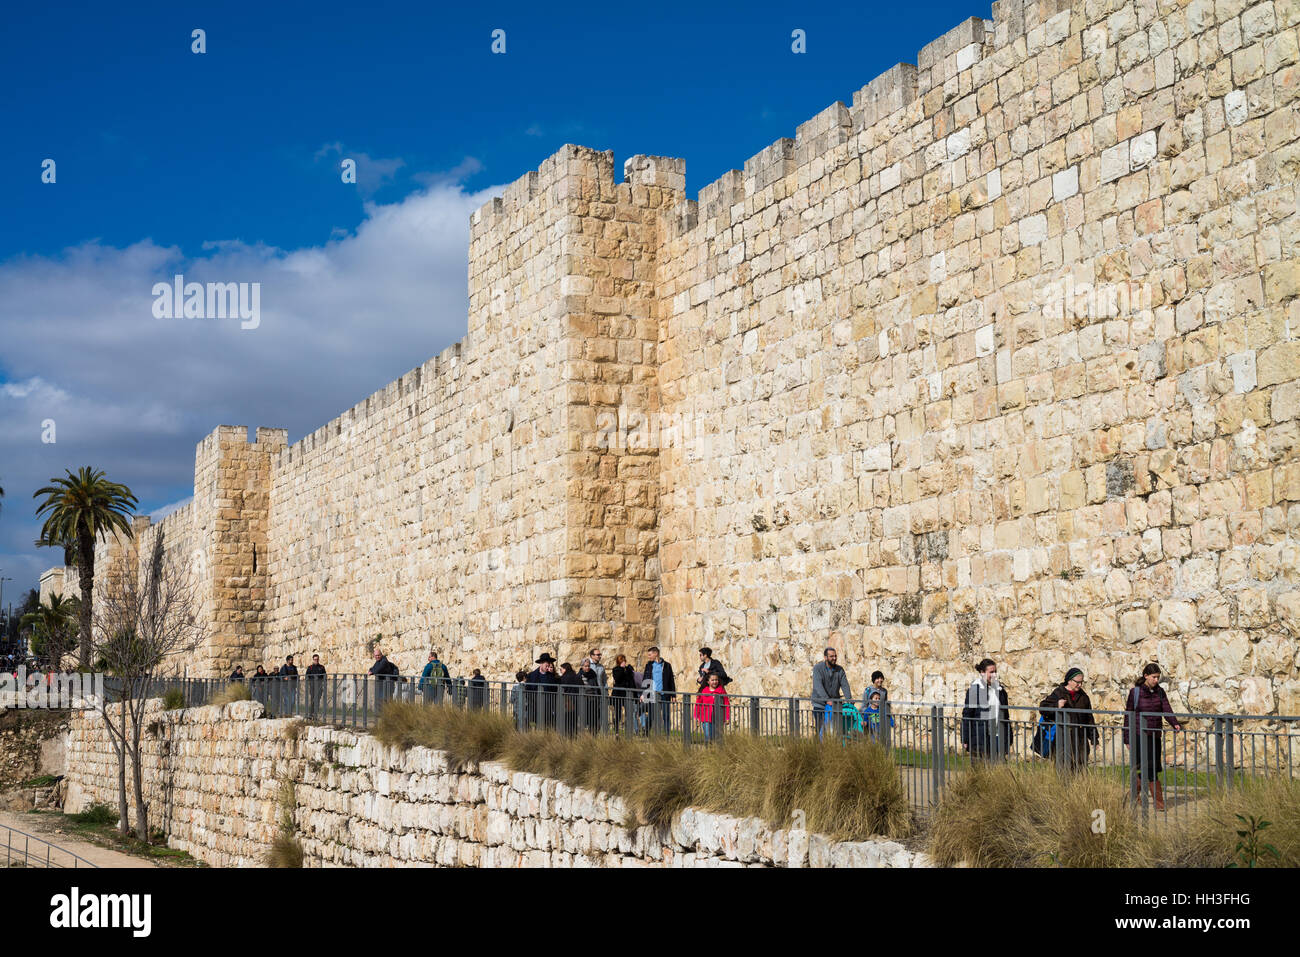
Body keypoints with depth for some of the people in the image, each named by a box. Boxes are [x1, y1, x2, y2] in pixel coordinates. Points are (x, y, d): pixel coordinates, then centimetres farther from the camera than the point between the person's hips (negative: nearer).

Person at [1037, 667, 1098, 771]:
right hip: (1062, 737, -4)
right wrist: (1056, 706, -24)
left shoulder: (1083, 696, 13)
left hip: (1080, 738, 4)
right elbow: (1042, 707, -6)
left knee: (1080, 768, 2)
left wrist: (1093, 738, 14)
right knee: (1064, 767, -9)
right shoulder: (1057, 693, -1)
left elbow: (1089, 718, 17)